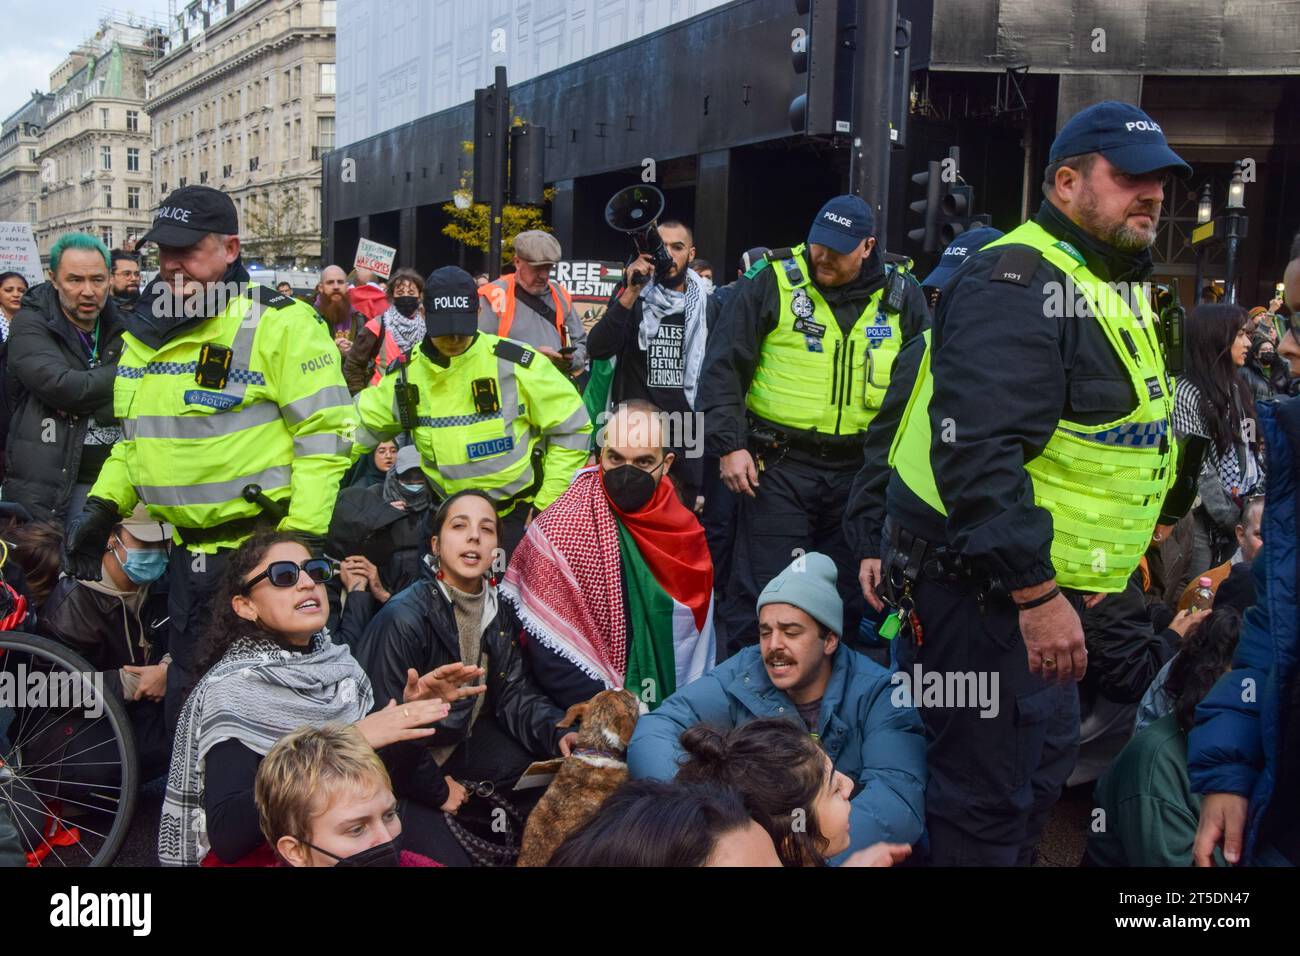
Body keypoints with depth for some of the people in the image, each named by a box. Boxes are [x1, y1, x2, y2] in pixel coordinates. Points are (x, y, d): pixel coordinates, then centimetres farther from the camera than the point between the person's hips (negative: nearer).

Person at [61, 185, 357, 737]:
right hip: (190, 554, 7)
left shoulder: (279, 323, -12)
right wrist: (102, 507, 11)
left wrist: (300, 536, -20)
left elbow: (326, 429, -16)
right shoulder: (146, 332, 12)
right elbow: (136, 436, 23)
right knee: (187, 697, 18)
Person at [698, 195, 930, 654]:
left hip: (858, 472, 4)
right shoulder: (773, 281, -3)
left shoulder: (901, 297, 6)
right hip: (778, 464, -3)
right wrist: (729, 445, -11)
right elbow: (724, 365, -4)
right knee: (764, 592, -2)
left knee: (846, 596, 13)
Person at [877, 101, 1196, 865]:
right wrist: (1037, 594, -30)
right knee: (988, 794, -1)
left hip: (1044, 582, 11)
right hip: (984, 584, -11)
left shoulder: (1112, 286, 15)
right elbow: (979, 451, -30)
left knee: (1046, 762, 23)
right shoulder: (1018, 282, -20)